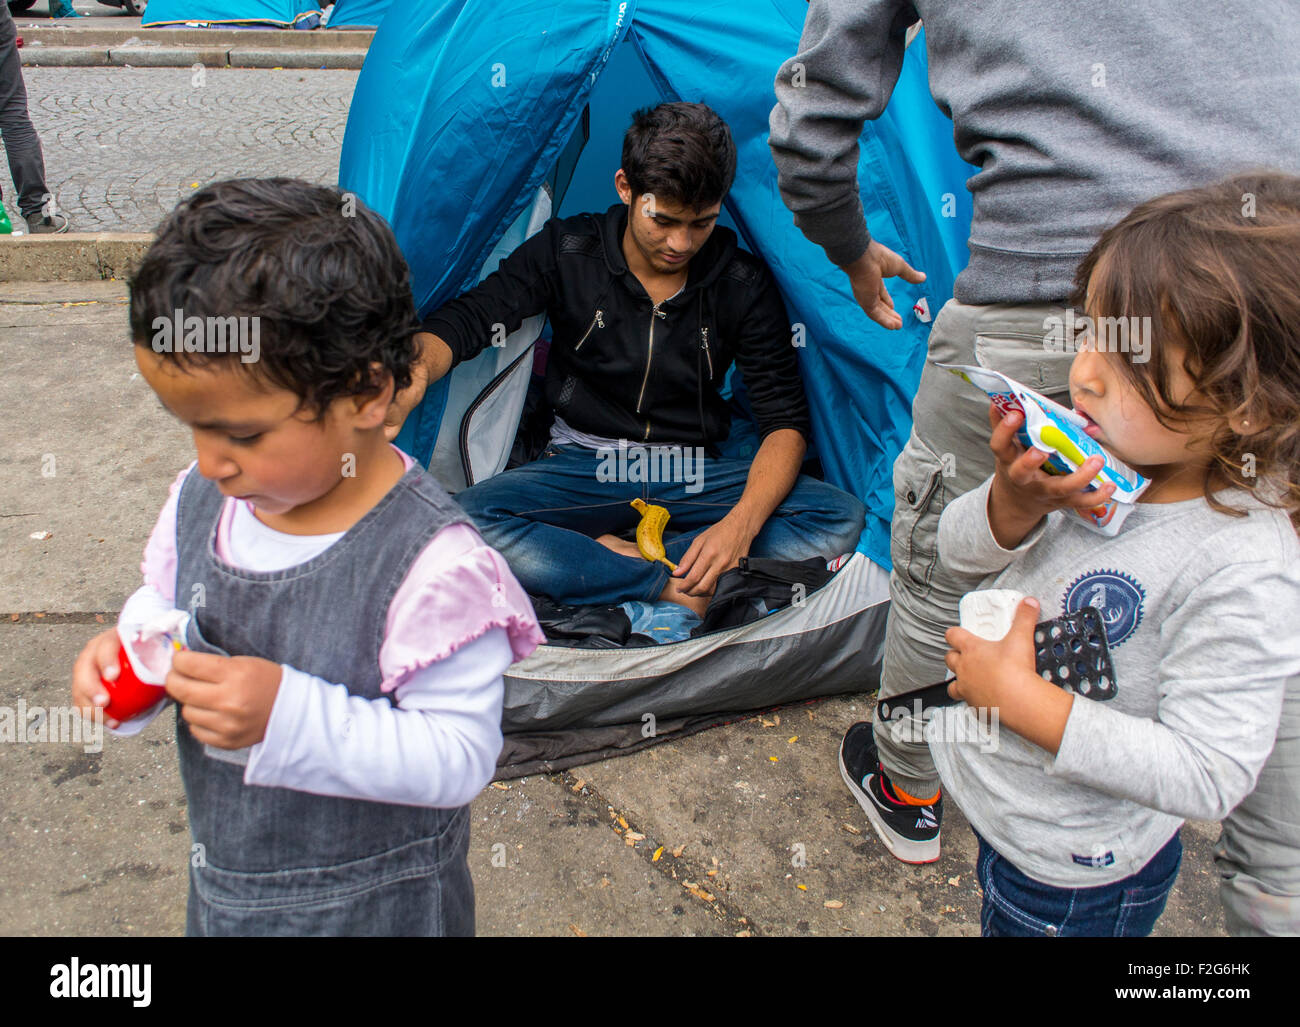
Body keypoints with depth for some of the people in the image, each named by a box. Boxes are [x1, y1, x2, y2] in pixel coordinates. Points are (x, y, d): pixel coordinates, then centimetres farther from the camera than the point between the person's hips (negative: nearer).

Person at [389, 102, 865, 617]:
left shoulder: (744, 283, -6)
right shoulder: (566, 251, -5)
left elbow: (785, 418, -7)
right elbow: (466, 318, -9)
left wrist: (742, 522, -26)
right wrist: (417, 372, -35)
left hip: (694, 477, 2)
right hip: (581, 468, -1)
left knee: (842, 520, -23)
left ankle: (616, 555, -23)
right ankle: (679, 587, -28)